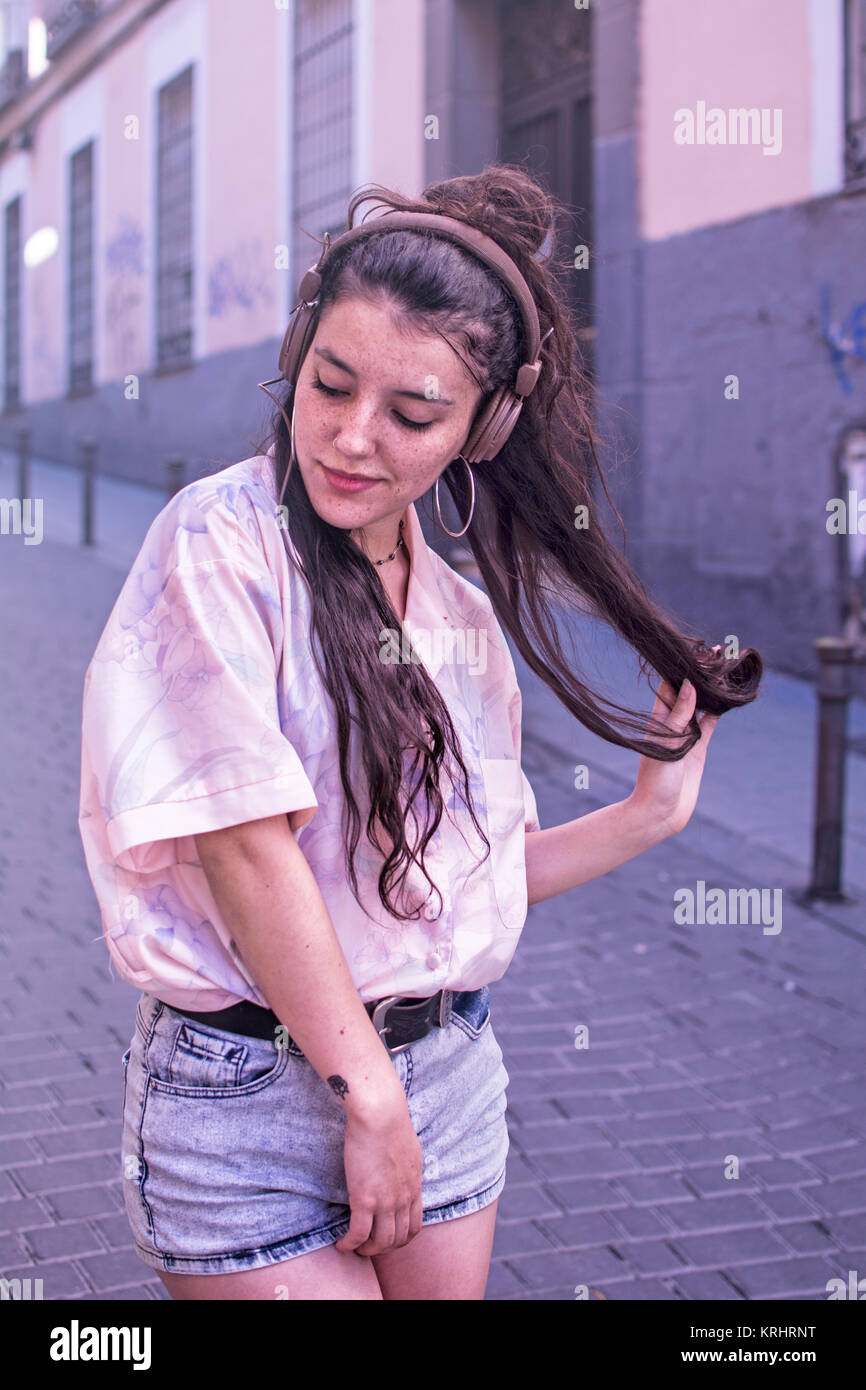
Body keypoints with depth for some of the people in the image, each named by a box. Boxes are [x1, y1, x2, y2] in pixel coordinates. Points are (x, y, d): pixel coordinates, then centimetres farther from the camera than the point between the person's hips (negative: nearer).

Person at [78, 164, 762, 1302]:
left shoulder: (465, 616, 5)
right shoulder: (222, 539, -13)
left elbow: (465, 872, 9)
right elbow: (247, 844, -18)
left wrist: (650, 815, 7)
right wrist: (371, 1094, -15)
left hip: (447, 1071, 6)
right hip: (249, 1091, -5)